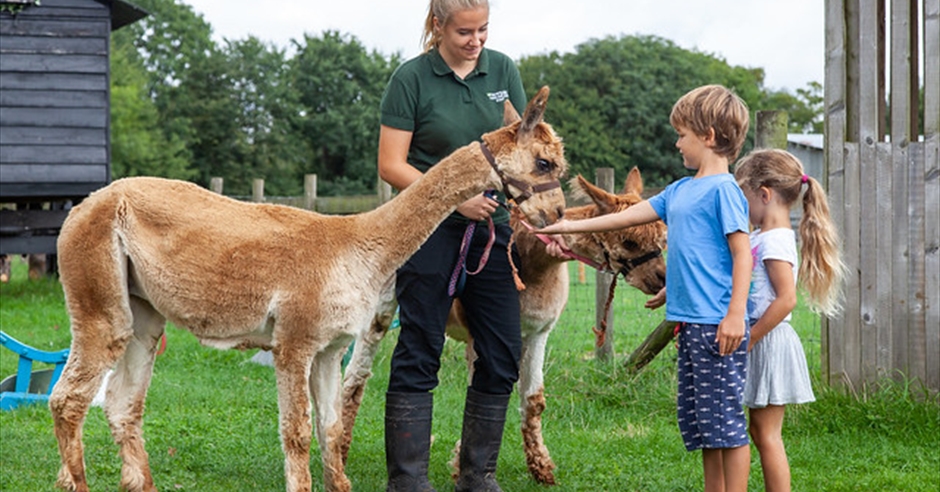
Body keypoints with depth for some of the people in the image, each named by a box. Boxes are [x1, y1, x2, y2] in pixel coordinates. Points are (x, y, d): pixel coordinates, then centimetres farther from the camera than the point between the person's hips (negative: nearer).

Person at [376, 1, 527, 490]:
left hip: (493, 229, 5)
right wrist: (455, 198, -15)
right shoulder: (411, 77, -6)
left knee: (502, 357, 5)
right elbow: (391, 165, -7)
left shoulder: (503, 70, 7)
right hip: (431, 228, -5)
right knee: (418, 356, -2)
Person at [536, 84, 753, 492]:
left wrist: (736, 314, -20)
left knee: (726, 420, -6)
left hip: (717, 325, -9)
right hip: (689, 321, 9)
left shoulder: (723, 189, -10)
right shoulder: (680, 191, 16)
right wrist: (572, 228, 26)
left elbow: (742, 254, -14)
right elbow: (630, 215, 23)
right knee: (699, 423, 13)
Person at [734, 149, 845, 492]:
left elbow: (785, 300, -24)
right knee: (760, 431, 13)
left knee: (767, 433, -5)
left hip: (769, 344, -10)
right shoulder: (758, 237, 12)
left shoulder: (775, 241, -17)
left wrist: (749, 339, -20)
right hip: (760, 343, 10)